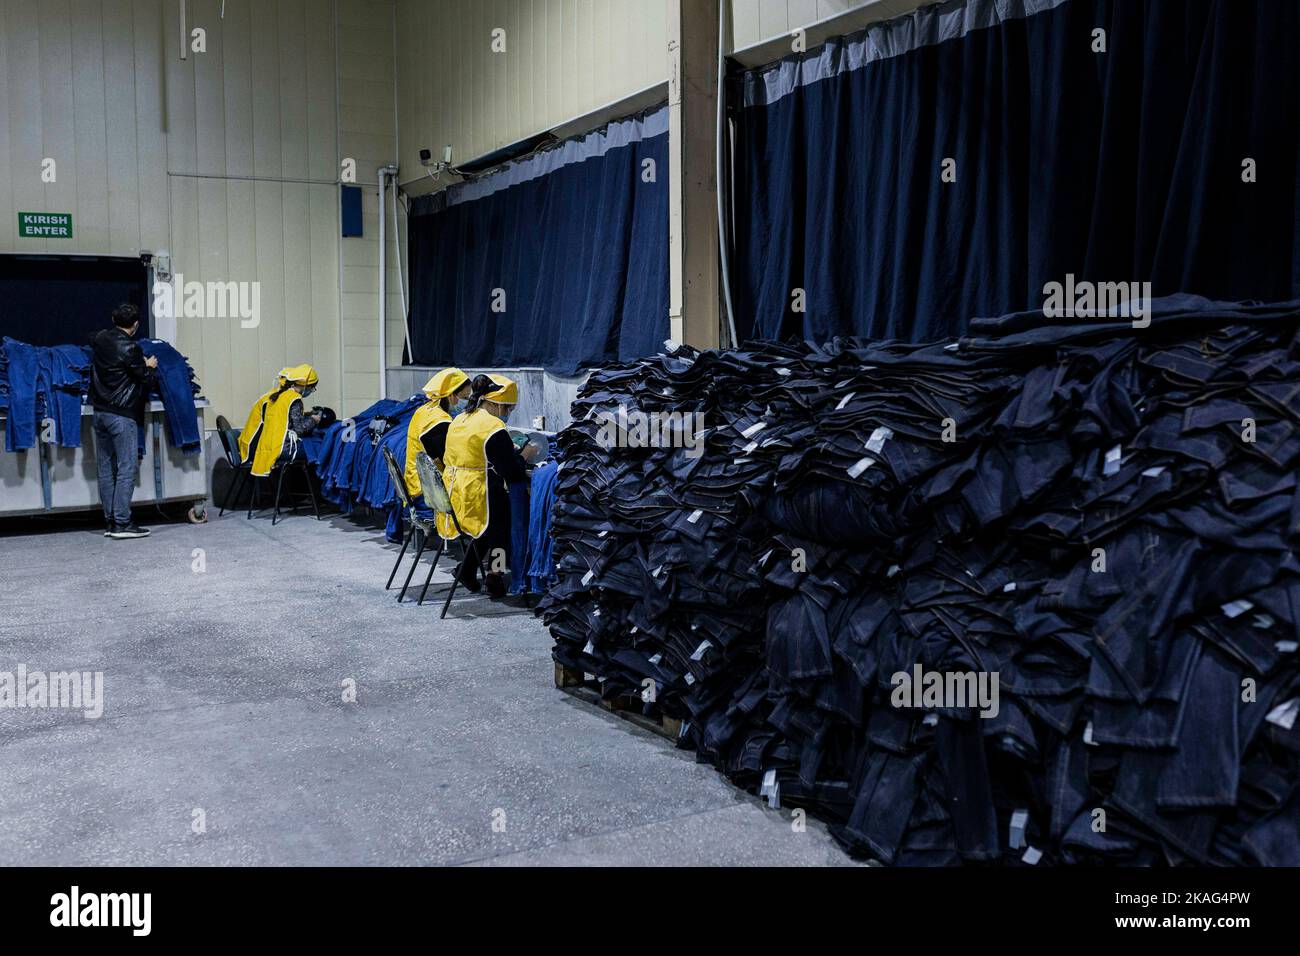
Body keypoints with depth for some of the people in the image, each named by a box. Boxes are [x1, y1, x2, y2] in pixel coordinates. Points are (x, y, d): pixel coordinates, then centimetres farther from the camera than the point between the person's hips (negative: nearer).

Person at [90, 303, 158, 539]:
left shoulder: (99, 338, 6)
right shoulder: (130, 348, -15)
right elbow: (145, 380, -8)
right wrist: (149, 367, 13)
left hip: (100, 411, 8)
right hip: (122, 415, -8)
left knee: (106, 469, 10)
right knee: (126, 469, -4)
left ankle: (110, 521, 14)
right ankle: (122, 523, -5)